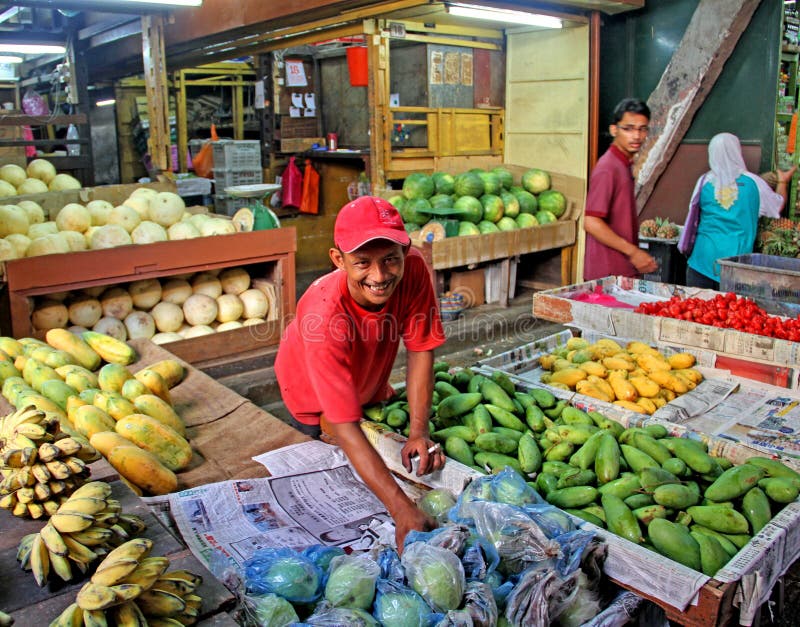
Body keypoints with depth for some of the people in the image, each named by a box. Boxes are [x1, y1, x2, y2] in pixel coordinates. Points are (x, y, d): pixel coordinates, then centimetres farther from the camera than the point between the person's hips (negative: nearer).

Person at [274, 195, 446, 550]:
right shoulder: (324, 317, -46)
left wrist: (418, 432, -30)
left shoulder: (413, 270, -33)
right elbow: (345, 429, -48)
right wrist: (401, 509, -55)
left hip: (369, 384, 4)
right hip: (315, 399, -3)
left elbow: (421, 350, -22)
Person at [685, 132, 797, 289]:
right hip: (736, 258, -1)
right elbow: (778, 207, 16)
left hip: (703, 257, 1)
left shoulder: (704, 181, 0)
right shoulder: (753, 182, -1)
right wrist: (782, 182, 35)